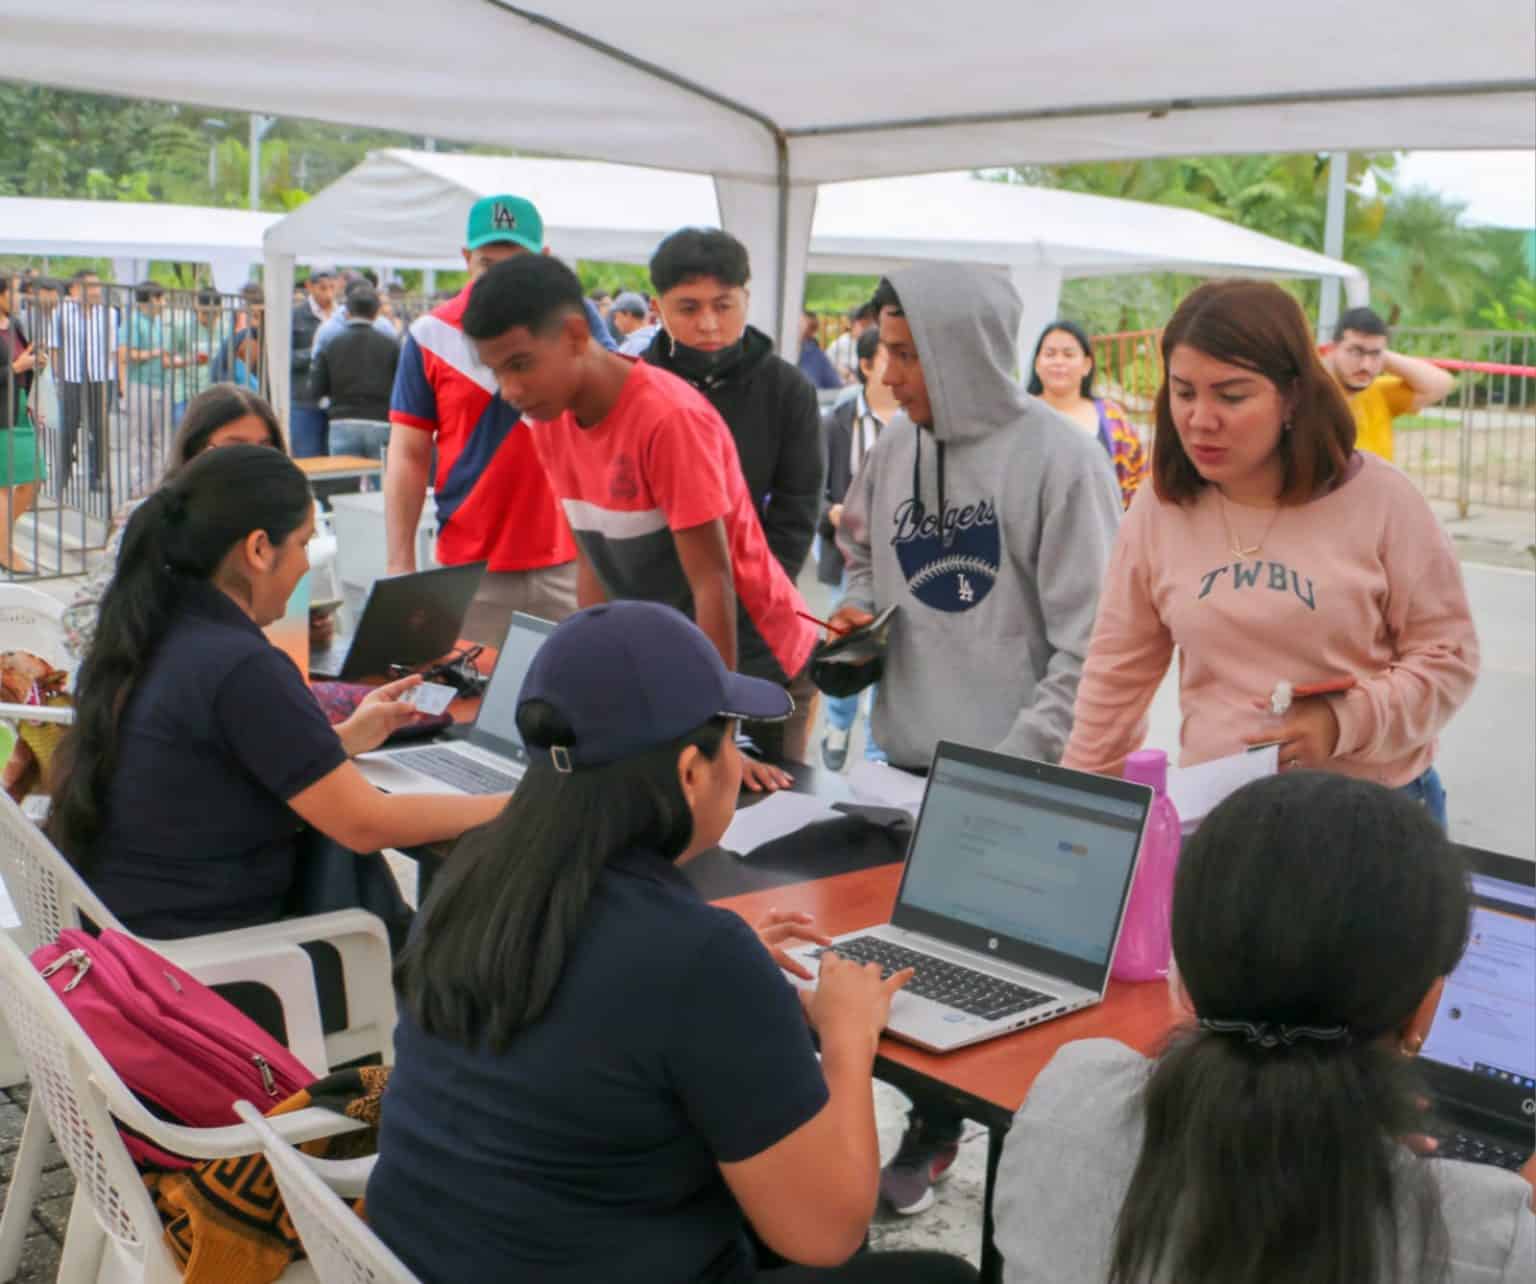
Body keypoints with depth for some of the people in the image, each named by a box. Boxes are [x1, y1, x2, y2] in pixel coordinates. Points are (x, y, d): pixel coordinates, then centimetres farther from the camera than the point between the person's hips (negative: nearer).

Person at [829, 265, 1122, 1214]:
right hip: (911, 761, 6)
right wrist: (860, 610, 2)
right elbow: (863, 552, 24)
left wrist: (1015, 765, -20)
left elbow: (1092, 646, -16)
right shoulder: (898, 445, 6)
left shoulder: (1058, 458, -15)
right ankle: (934, 1126, 35)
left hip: (1023, 781, -6)